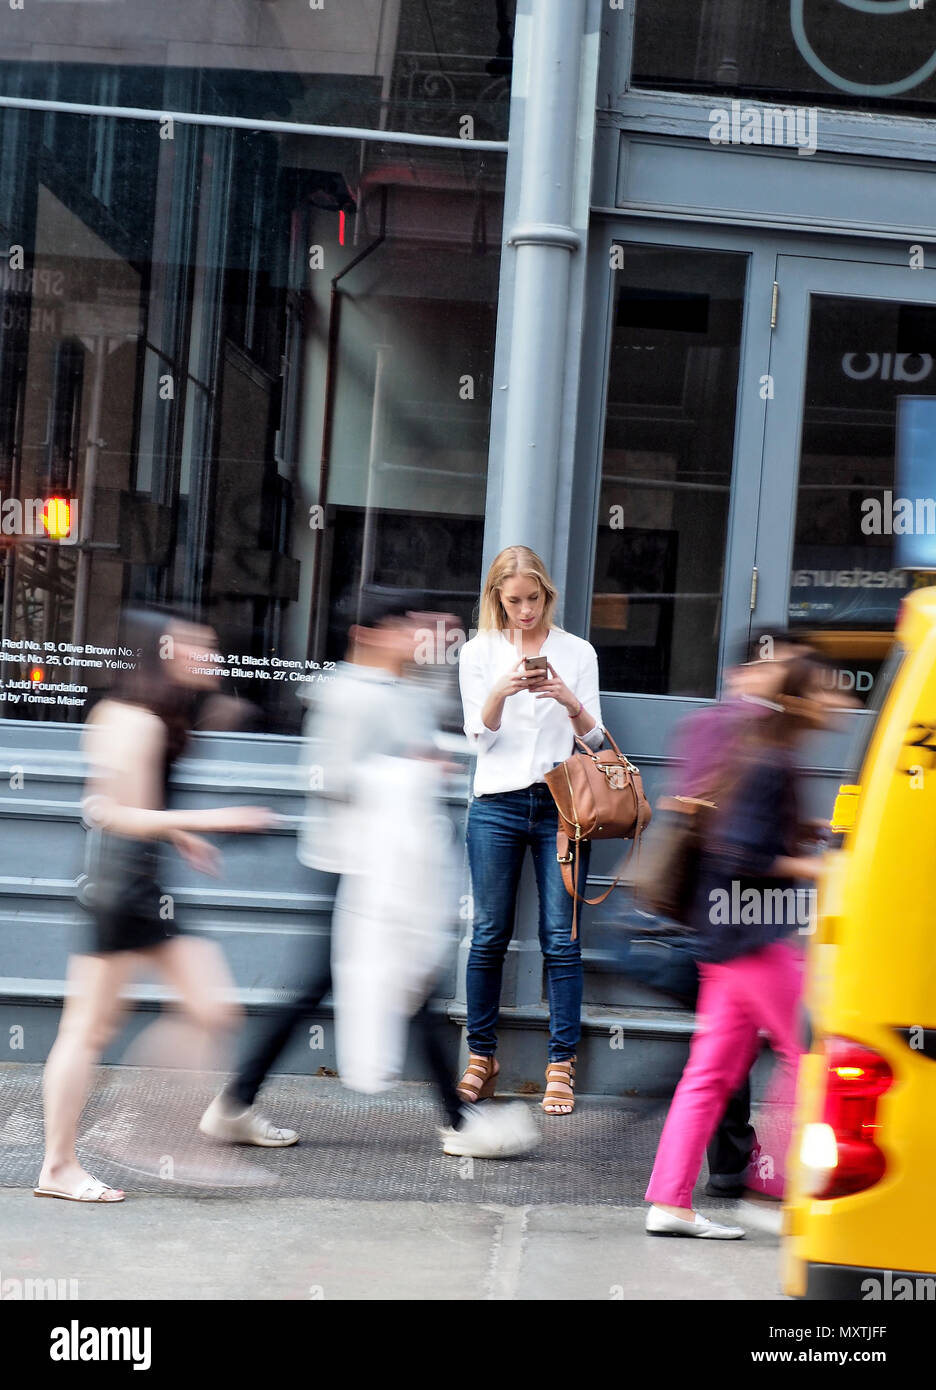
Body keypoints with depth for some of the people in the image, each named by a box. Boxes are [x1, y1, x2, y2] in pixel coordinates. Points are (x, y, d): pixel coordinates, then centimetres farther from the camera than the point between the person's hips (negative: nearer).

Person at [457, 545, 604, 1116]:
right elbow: (481, 736, 2)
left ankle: (561, 1065, 1)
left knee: (561, 936, -3)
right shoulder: (479, 653, 9)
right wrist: (502, 692, -17)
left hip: (561, 803, 0)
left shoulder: (577, 652, 9)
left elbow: (594, 738, 6)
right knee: (489, 934, 2)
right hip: (497, 804, 0)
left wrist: (570, 703, -14)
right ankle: (482, 1057, 13)